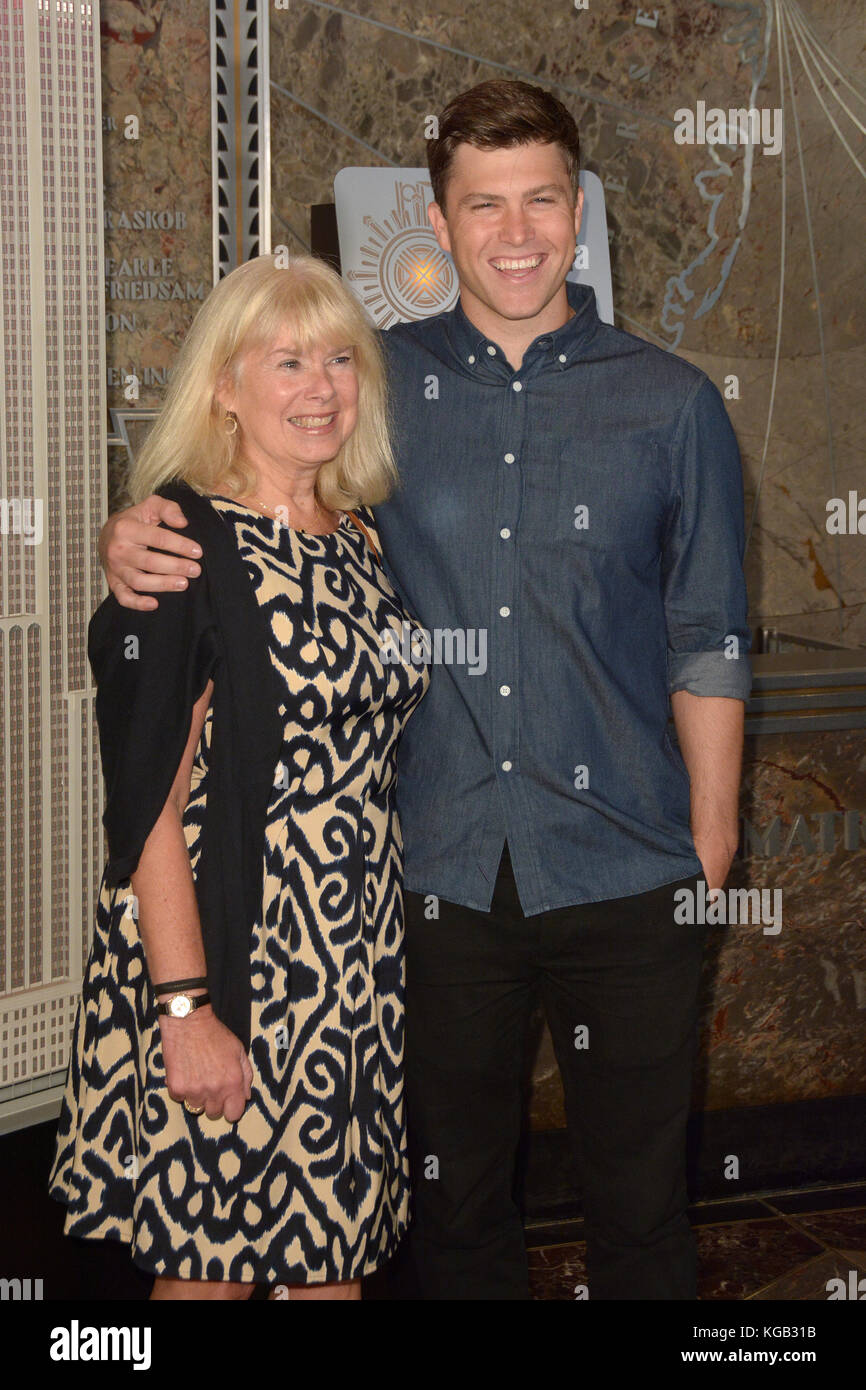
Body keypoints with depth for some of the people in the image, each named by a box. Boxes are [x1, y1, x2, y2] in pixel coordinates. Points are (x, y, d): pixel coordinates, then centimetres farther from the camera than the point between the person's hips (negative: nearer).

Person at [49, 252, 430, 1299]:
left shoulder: (363, 542, 10)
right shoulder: (186, 542, -12)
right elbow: (147, 800, -16)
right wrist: (184, 1009, -19)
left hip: (358, 967, 6)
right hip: (220, 960, -6)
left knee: (336, 1251, 13)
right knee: (211, 1266, 3)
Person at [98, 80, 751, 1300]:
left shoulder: (671, 404, 1)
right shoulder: (380, 386, 4)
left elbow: (706, 645, 4)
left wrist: (708, 854, 0)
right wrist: (136, 543, -9)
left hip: (625, 876, -1)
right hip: (441, 872, 1)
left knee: (640, 1207, 9)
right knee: (454, 1200, 15)